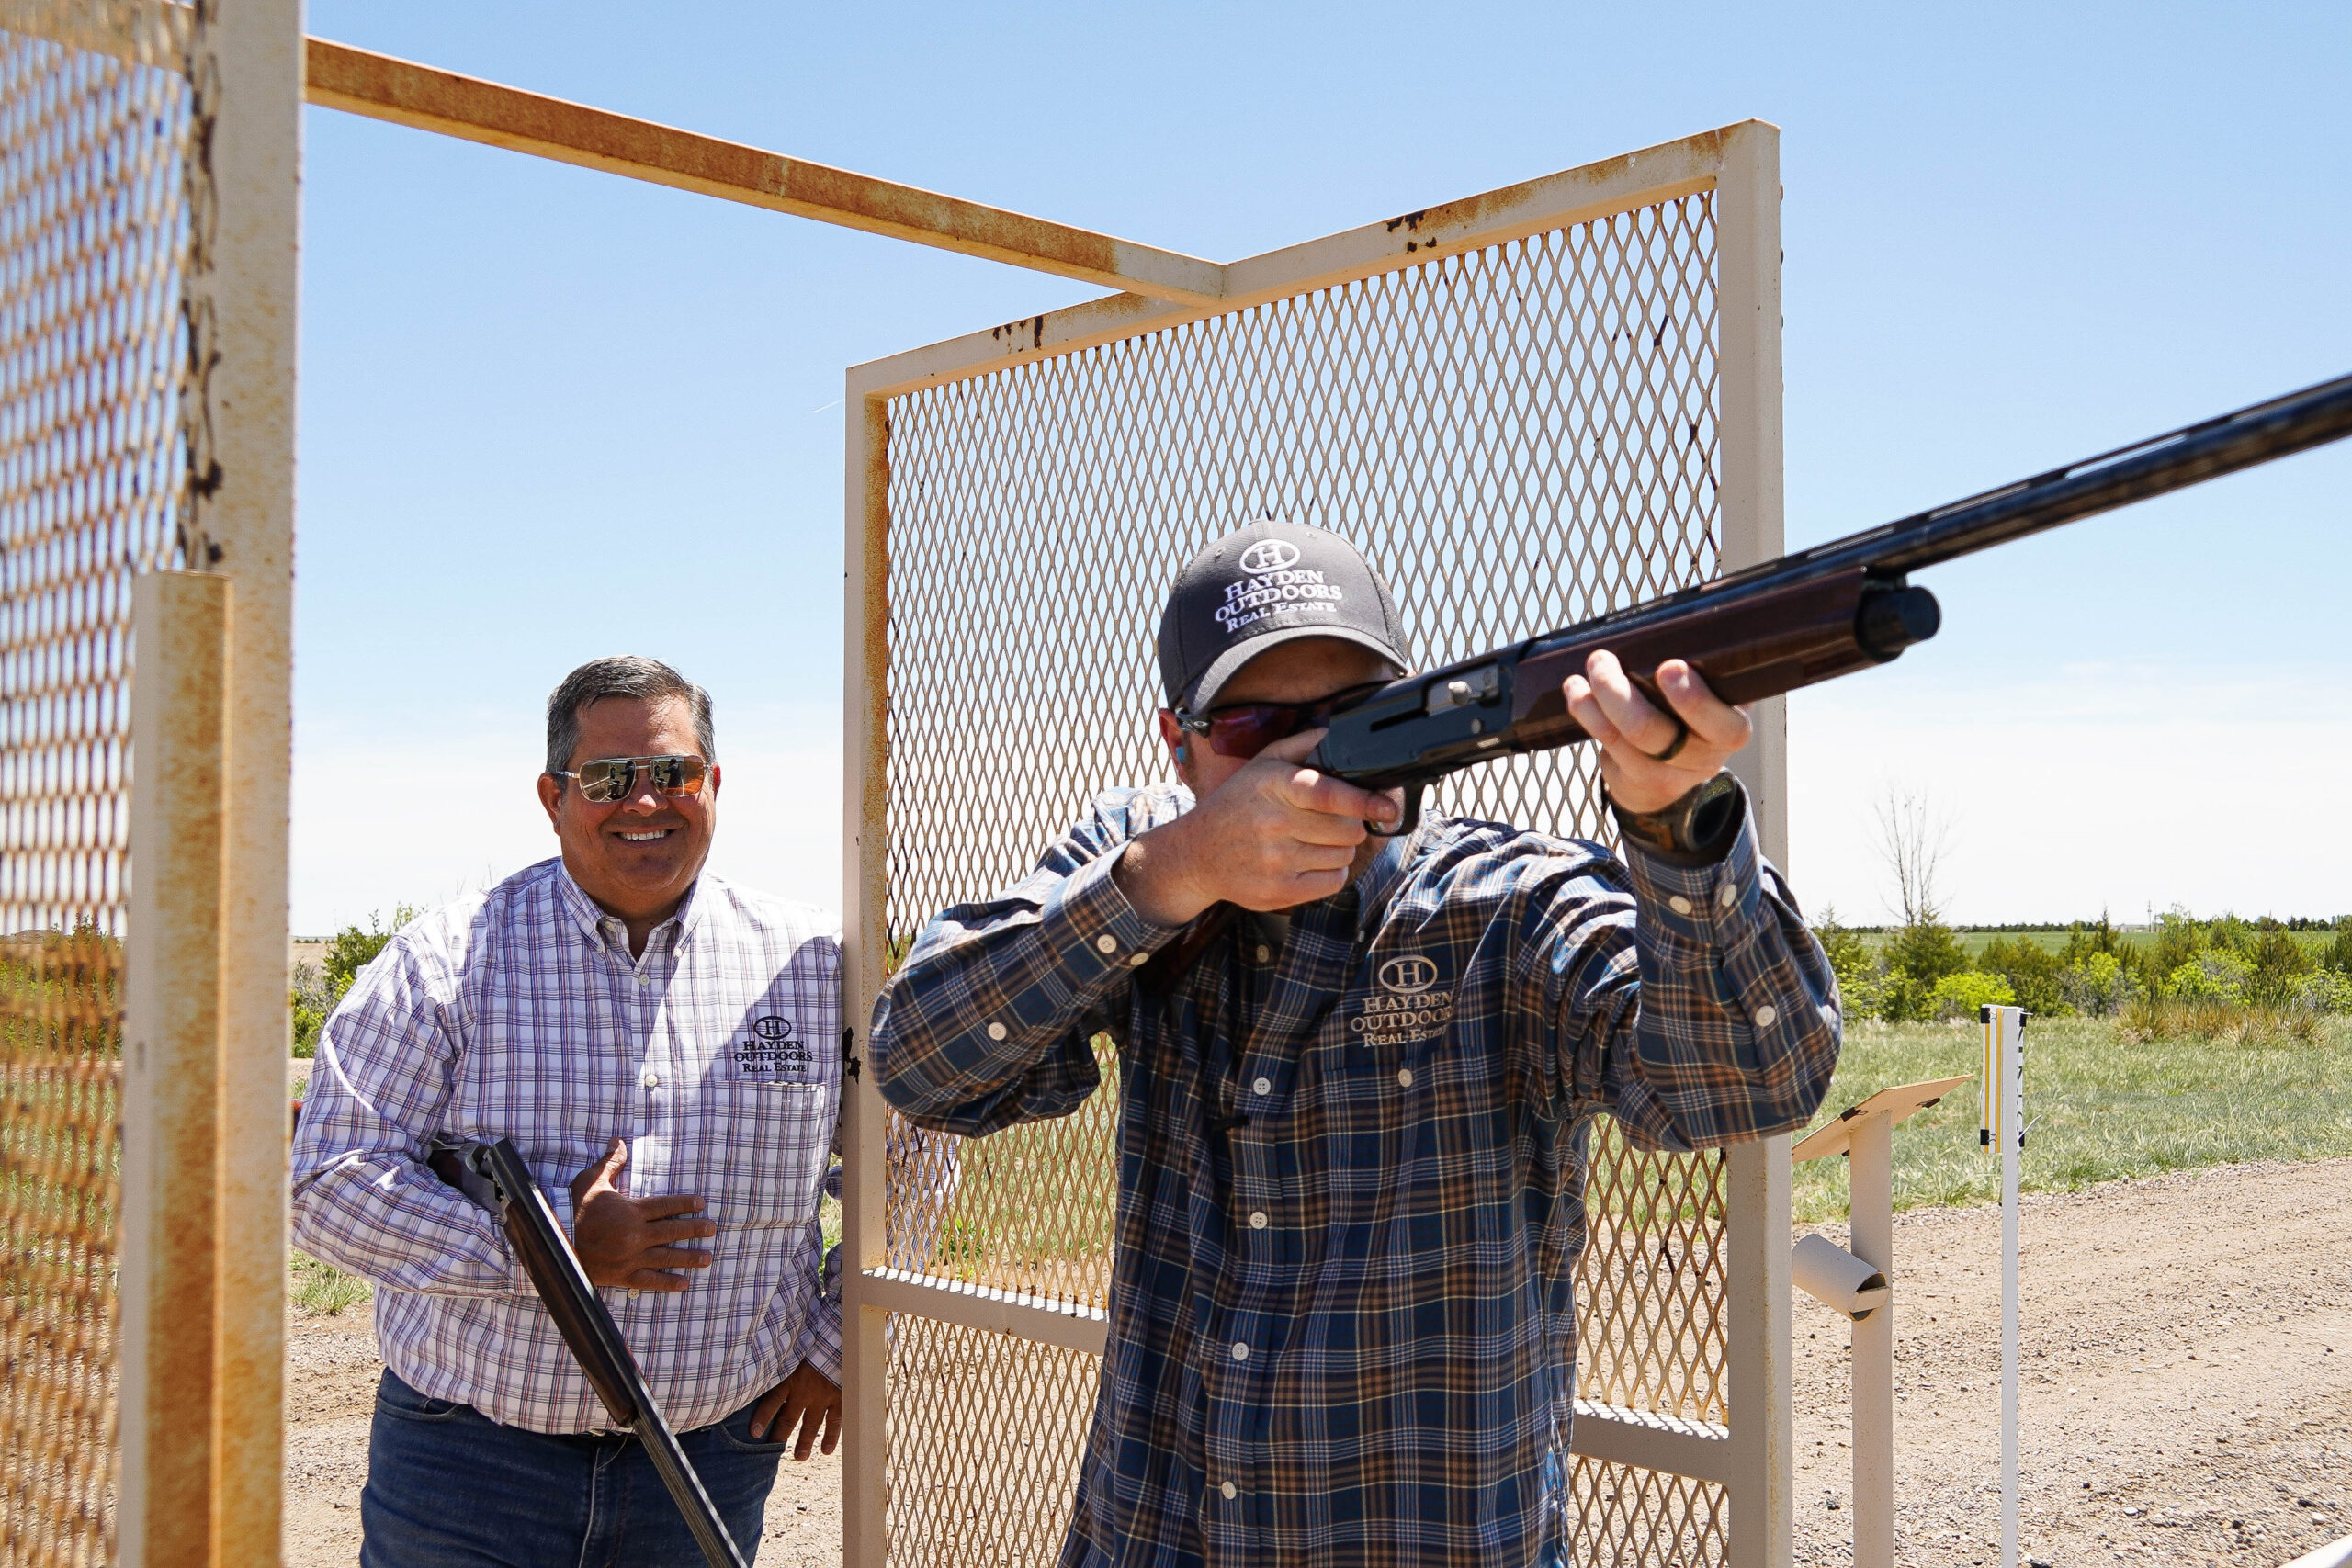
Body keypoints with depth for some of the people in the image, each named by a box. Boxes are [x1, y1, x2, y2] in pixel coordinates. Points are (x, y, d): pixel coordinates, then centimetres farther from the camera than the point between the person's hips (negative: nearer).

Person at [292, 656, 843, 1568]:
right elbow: (328, 1184, -10)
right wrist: (552, 1247, -18)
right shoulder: (450, 962, -6)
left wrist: (839, 1342, 7)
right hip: (468, 1455, -1)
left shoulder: (815, 967, 1)